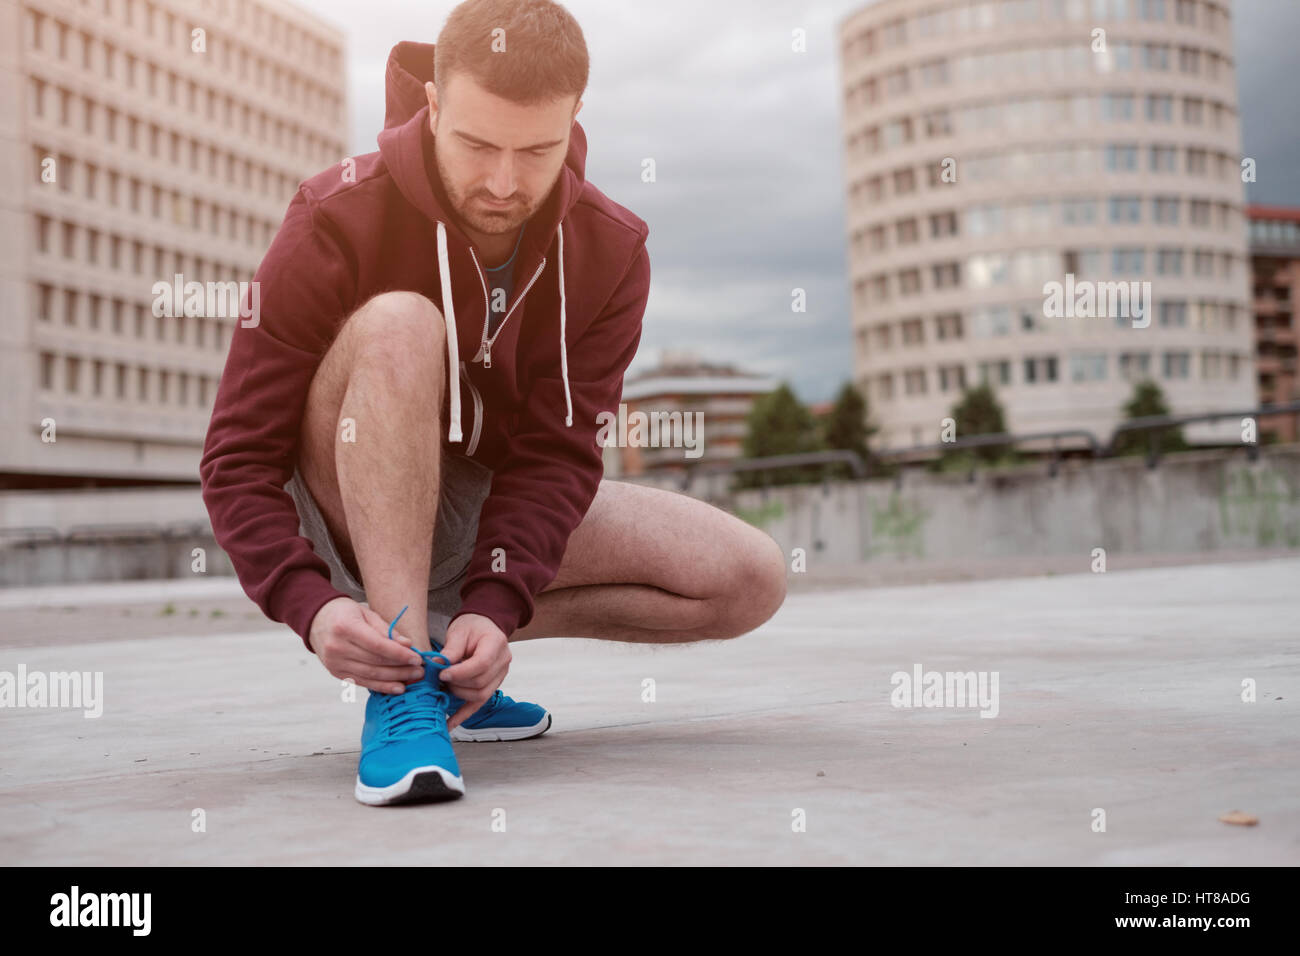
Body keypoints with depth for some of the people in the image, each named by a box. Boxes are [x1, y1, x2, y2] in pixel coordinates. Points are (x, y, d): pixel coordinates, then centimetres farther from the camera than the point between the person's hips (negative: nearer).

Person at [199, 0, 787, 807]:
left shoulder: (611, 251, -11)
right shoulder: (339, 222, -20)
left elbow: (557, 452, -15)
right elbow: (239, 459, -20)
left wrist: (496, 606, -31)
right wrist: (311, 605, -36)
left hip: (493, 516, 4)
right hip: (344, 520, -4)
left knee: (753, 578, -10)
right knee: (397, 326, -34)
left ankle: (447, 636, -5)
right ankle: (398, 685, -34)